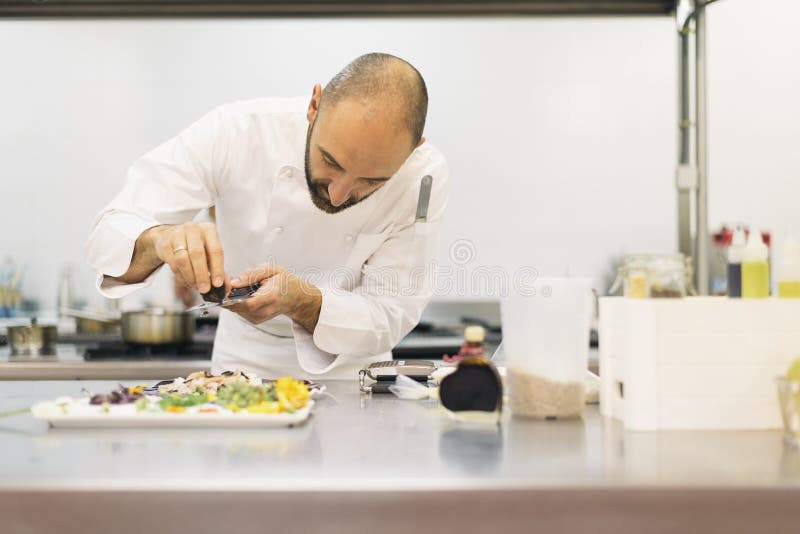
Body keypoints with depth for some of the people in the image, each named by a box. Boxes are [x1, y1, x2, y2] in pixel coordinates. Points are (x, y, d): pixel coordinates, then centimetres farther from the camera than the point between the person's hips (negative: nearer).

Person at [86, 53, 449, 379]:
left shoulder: (425, 177, -19)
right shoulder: (235, 132, -21)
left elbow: (389, 317, -16)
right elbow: (110, 238, -19)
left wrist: (303, 302, -35)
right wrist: (158, 240, -42)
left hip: (351, 377, 0)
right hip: (244, 363, 1)